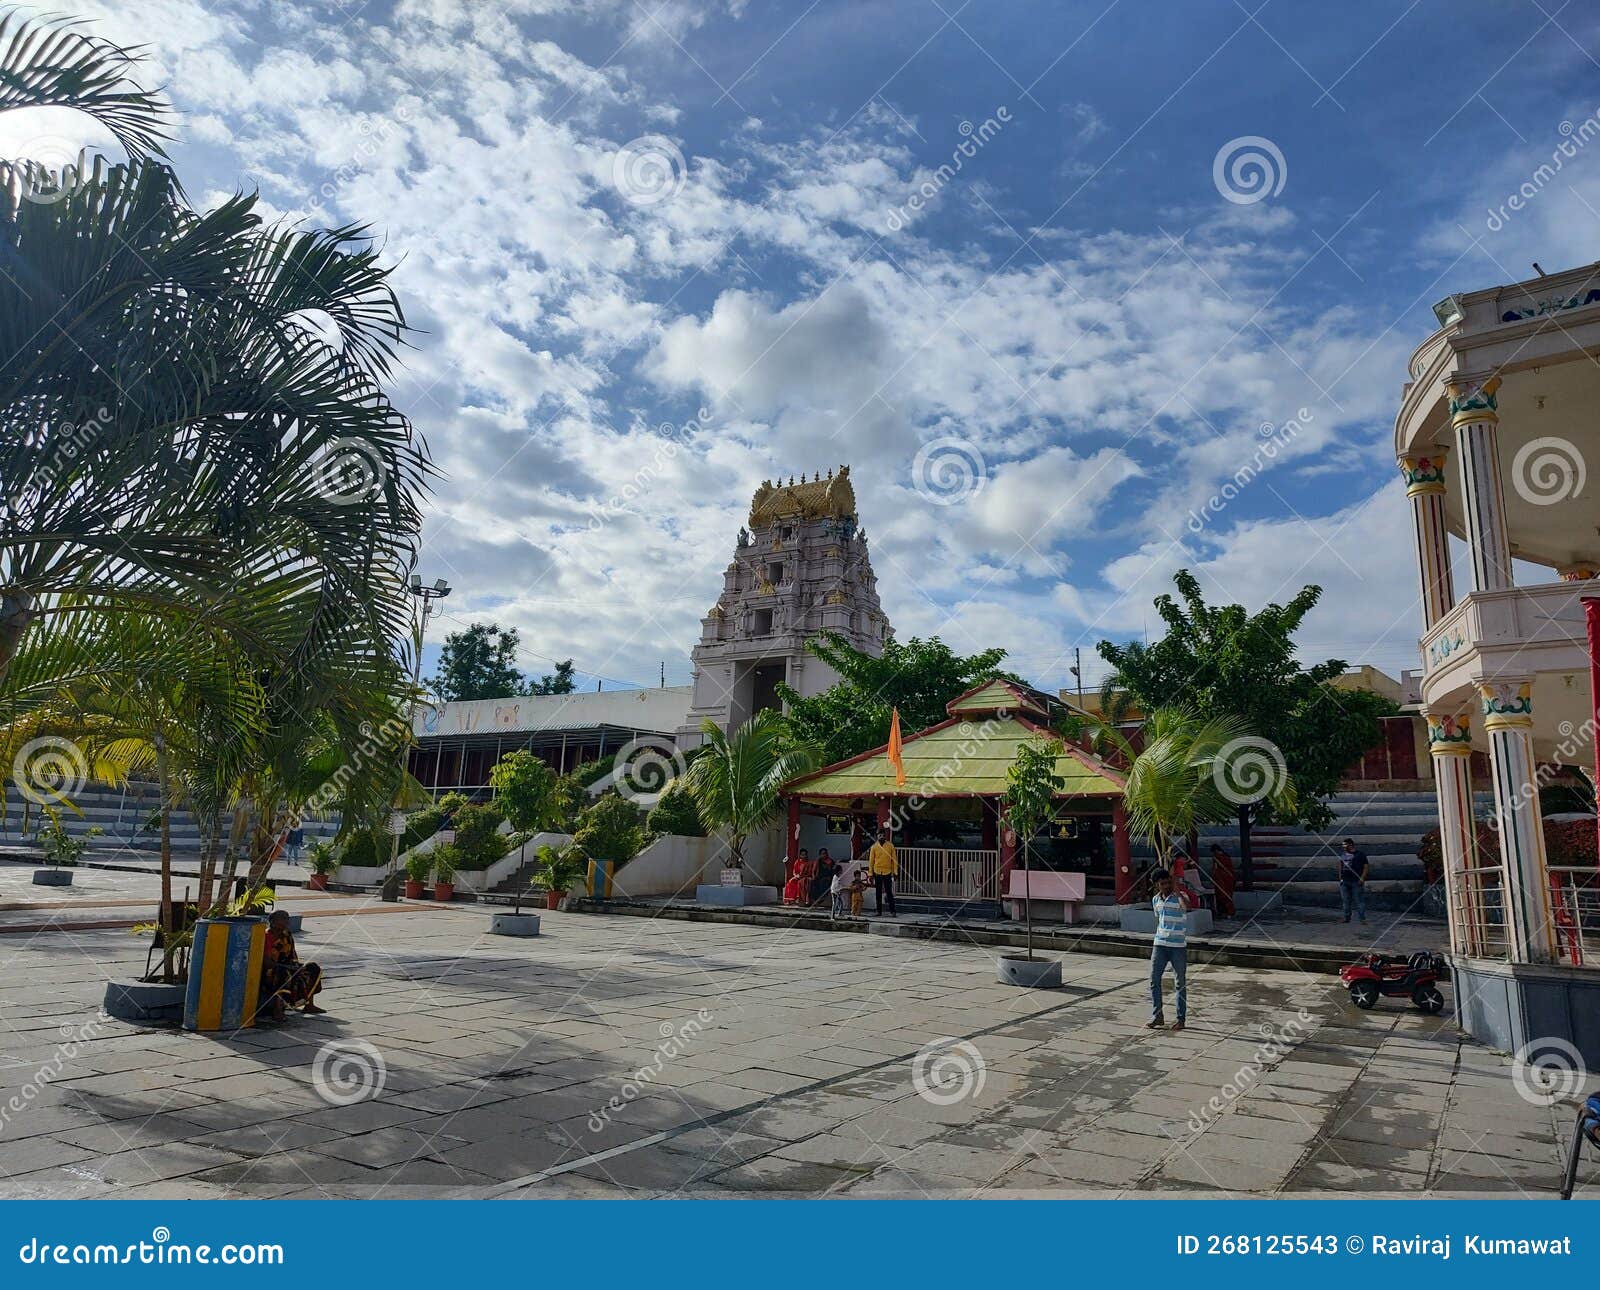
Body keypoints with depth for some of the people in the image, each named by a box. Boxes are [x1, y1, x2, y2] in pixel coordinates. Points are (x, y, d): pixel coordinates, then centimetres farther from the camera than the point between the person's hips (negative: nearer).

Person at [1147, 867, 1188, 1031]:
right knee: (1154, 980, 1)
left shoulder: (1179, 897, -9)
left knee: (1181, 983, 5)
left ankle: (1181, 1019, 15)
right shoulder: (1155, 899, 8)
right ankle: (1157, 1016, 8)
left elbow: (1185, 904, -35)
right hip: (1159, 945, 5)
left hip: (1178, 946, -5)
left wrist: (1176, 888, -26)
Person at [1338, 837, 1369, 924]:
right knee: (1345, 901, 9)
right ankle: (1346, 918, 16)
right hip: (1344, 881, 5)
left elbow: (1365, 867, -3)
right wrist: (1340, 877, 13)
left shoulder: (1360, 854, -2)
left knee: (1359, 900, -5)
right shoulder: (1342, 854, 12)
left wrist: (1362, 878, -12)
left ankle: (1362, 918, -2)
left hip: (1357, 881, -5)